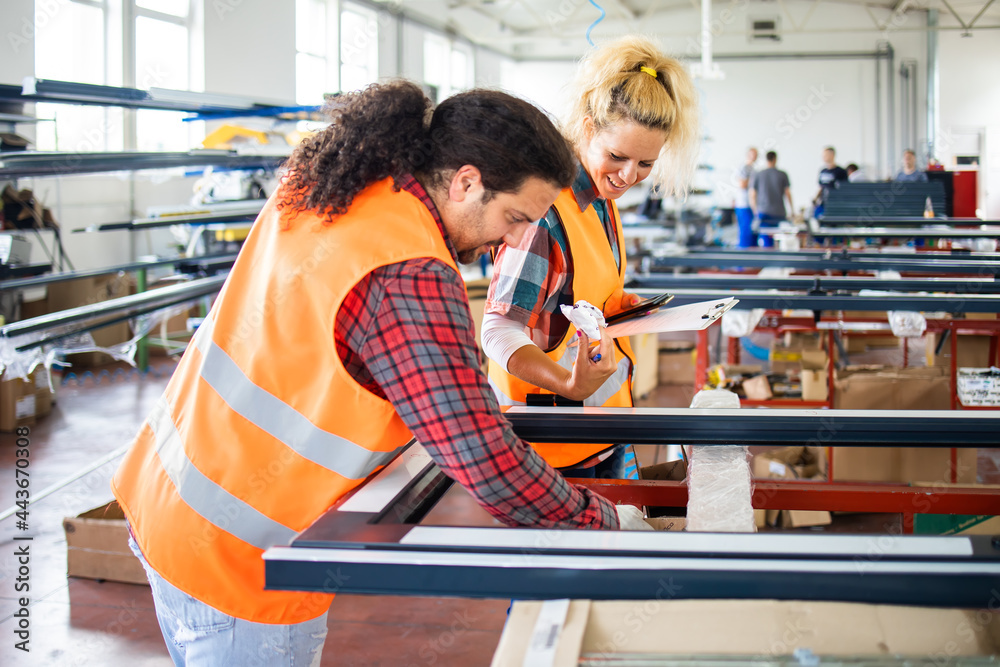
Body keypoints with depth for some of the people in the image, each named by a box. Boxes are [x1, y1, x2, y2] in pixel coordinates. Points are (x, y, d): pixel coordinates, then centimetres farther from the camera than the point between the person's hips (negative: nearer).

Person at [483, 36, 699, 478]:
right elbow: (501, 331, -26)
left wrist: (622, 305, 2)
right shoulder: (547, 206, -22)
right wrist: (567, 384, -41)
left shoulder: (601, 198, 6)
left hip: (605, 411, 9)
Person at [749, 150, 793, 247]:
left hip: (763, 212, 0)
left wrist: (756, 210, 16)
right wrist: (792, 210, 13)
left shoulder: (757, 175, 4)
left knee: (766, 241, -2)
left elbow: (752, 196, 5)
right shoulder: (783, 175, 1)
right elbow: (788, 194, 3)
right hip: (779, 213, 0)